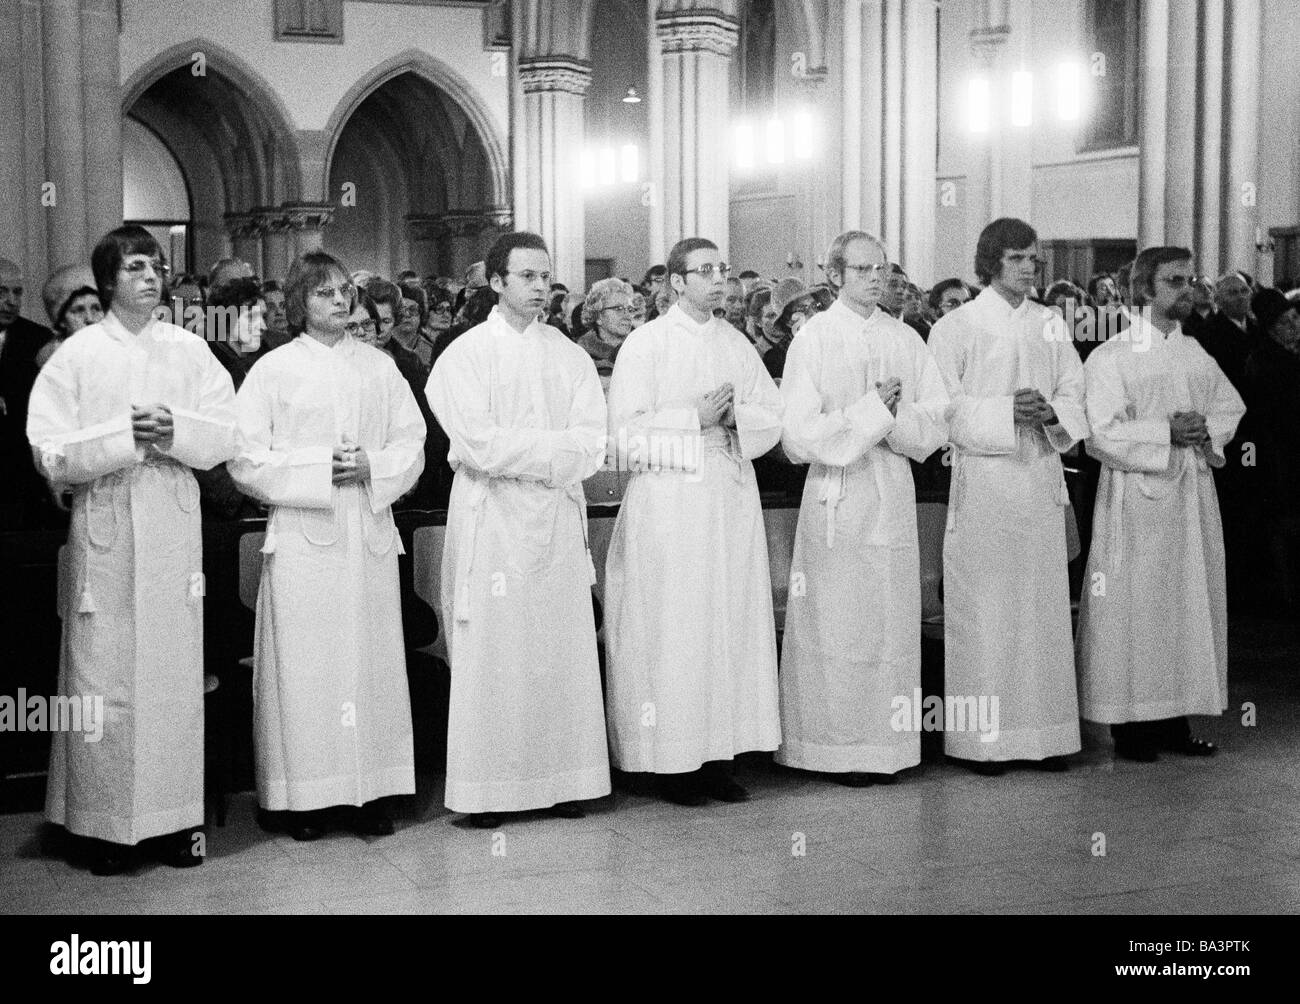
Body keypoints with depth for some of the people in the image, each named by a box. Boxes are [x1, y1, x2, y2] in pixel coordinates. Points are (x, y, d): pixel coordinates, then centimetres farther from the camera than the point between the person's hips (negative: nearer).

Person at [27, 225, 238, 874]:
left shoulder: (189, 351, 8)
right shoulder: (75, 355, 1)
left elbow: (225, 435, 4)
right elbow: (50, 453, -6)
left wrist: (175, 431, -14)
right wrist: (125, 434, -16)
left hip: (173, 529, 2)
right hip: (104, 530, -2)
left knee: (176, 671, 4)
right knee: (105, 679, 0)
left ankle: (175, 817, 13)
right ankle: (106, 823, 9)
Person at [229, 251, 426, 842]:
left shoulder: (380, 367, 12)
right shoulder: (272, 370, 2)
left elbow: (412, 445, 9)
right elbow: (246, 460, -4)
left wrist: (371, 467, -9)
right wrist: (319, 468, -12)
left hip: (370, 533, 3)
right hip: (302, 534, -3)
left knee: (371, 659, 3)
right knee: (306, 664, -2)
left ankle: (369, 792, 9)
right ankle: (305, 795, 5)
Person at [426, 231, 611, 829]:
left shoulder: (571, 358, 11)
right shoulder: (465, 355, 0)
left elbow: (590, 448, 0)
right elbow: (477, 444, -12)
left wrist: (514, 451, -12)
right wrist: (554, 447, -9)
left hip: (559, 518, 3)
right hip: (491, 519, -3)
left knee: (563, 650, 3)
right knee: (491, 654, -2)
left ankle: (562, 778, 11)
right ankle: (486, 788, 4)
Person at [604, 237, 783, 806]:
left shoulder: (736, 343, 12)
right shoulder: (646, 344, -3)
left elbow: (773, 416, 10)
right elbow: (625, 432, -8)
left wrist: (734, 416, -10)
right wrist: (695, 417, -14)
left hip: (732, 503, 5)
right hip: (669, 508, -5)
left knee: (730, 626, 4)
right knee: (673, 632, -3)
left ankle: (717, 755, 11)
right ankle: (673, 763, 3)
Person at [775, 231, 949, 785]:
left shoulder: (906, 339, 9)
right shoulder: (813, 339, -1)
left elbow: (938, 423, 5)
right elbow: (798, 435, -8)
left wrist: (896, 415, -13)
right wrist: (870, 410, -13)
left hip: (894, 496, 4)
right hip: (836, 497, -3)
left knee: (892, 625, 5)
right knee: (837, 628, -1)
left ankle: (886, 744, 14)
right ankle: (839, 747, 7)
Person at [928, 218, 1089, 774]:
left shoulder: (1051, 326, 13)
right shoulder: (954, 327, 0)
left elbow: (1076, 396, 11)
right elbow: (944, 409, -6)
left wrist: (1050, 412, -11)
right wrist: (1007, 411, -19)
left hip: (1041, 479, 4)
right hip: (982, 482, -4)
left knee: (1043, 605, 5)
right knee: (982, 609, -4)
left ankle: (1045, 730, 11)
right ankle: (980, 737, 2)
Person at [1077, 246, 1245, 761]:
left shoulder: (1197, 355, 13)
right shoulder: (1111, 357, -5)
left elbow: (1231, 409, 14)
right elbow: (1104, 431, -13)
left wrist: (1205, 429, -7)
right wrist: (1167, 431, -19)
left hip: (1193, 497, 6)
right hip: (1136, 497, -6)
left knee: (1190, 603, 7)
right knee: (1134, 607, -4)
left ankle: (1176, 718, 15)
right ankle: (1129, 723, 3)